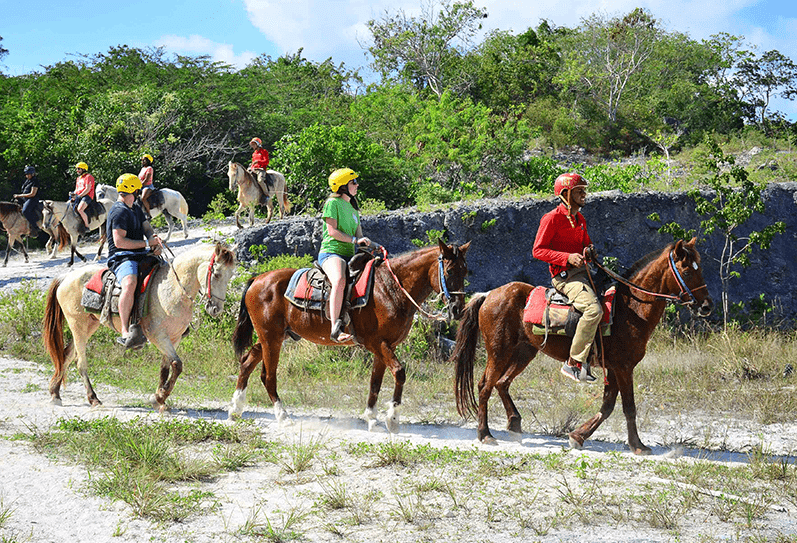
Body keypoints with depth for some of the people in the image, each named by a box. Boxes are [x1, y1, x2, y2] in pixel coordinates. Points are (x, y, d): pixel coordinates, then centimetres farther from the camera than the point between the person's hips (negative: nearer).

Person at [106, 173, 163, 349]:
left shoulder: (137, 209, 22)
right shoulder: (119, 211, -9)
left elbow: (148, 229, 19)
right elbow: (119, 242, -18)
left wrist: (155, 240, -6)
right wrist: (147, 243, -15)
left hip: (141, 257, 10)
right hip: (122, 258, -10)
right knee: (130, 284, -39)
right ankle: (125, 332, -43)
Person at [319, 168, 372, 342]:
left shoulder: (353, 206, 23)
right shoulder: (333, 203, -2)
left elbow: (358, 230, 20)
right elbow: (332, 231, -10)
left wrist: (362, 240, -3)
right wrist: (355, 240, -14)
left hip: (349, 255, 9)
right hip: (331, 251, -9)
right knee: (340, 280, -37)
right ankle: (335, 328, -45)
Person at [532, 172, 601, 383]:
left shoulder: (580, 219, 17)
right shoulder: (552, 219, -8)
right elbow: (538, 250, -10)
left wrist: (589, 250, 3)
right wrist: (568, 257, -21)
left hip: (582, 271, 9)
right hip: (565, 276, -9)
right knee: (593, 309, -28)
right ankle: (574, 363, -22)